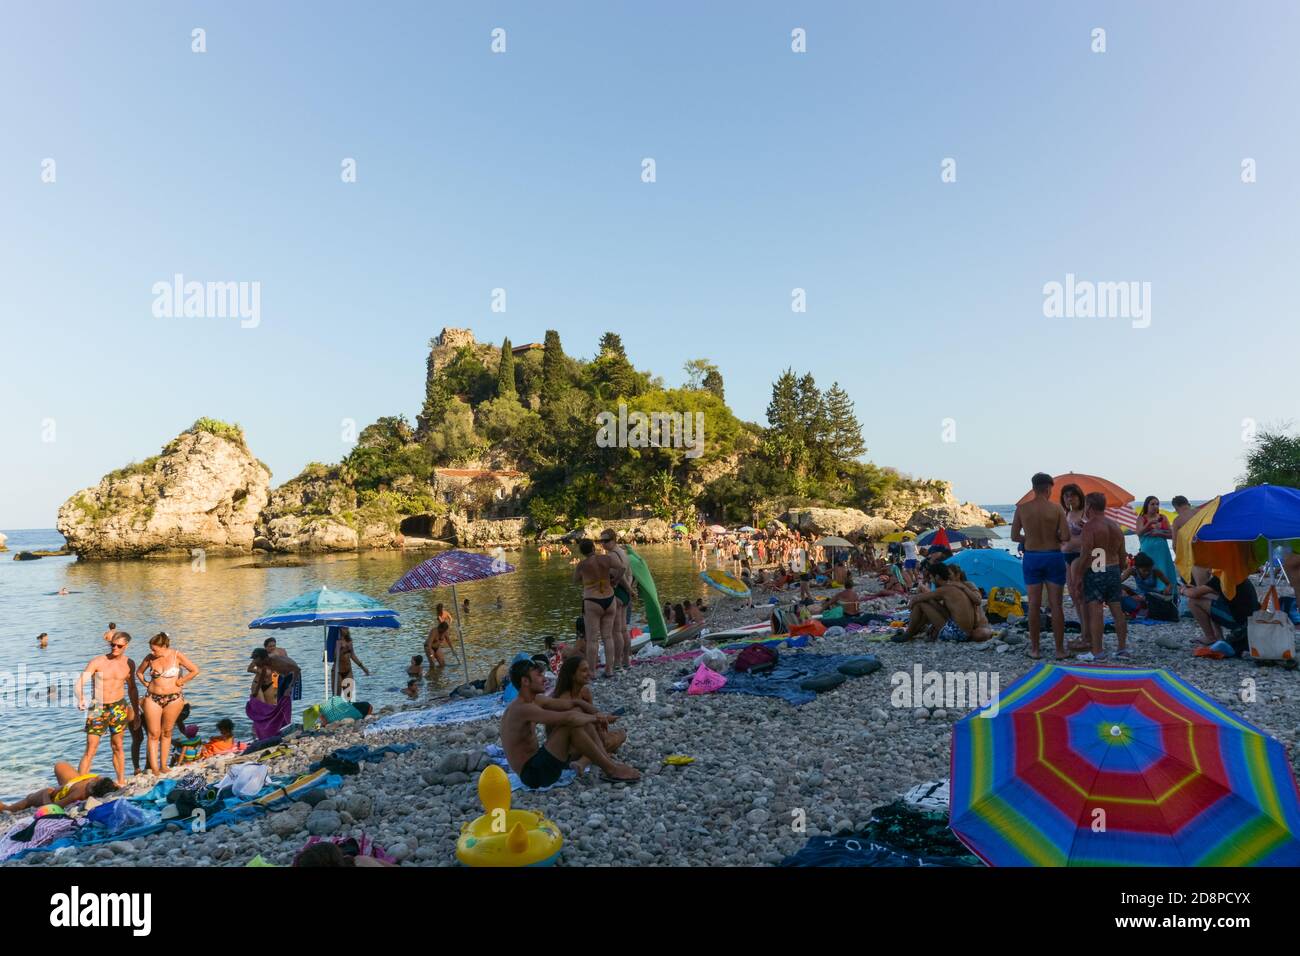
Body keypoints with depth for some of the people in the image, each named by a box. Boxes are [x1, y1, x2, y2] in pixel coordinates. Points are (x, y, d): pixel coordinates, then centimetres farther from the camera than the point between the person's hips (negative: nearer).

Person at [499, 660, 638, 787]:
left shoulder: (535, 700, 8)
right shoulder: (522, 709, -22)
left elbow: (574, 703, 11)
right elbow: (568, 718, -33)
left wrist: (597, 714, -7)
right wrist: (595, 718, -16)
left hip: (538, 761, 10)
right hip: (532, 773, -10)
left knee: (578, 712, 4)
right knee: (571, 723, -25)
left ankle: (608, 760, -2)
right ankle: (611, 769, -14)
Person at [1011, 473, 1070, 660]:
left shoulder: (1022, 508, -4)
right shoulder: (1057, 508, -8)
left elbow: (1014, 536, -1)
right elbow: (1066, 537, -12)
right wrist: (1054, 537, 8)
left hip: (1031, 558, 1)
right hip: (1054, 557, -1)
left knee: (1034, 605, 7)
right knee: (1056, 605, 6)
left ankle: (1034, 649, 12)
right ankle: (1060, 650, 11)